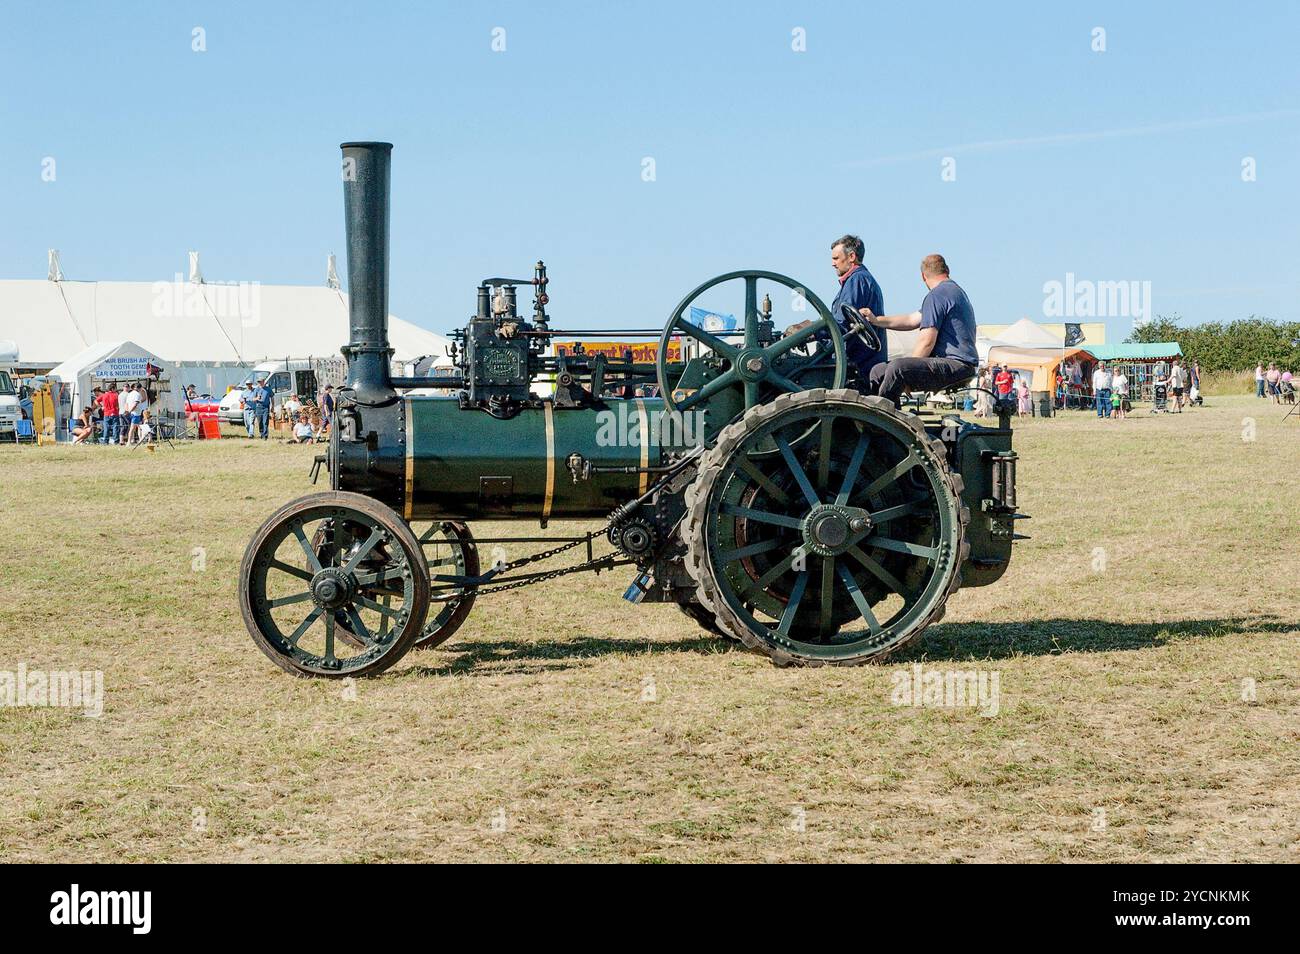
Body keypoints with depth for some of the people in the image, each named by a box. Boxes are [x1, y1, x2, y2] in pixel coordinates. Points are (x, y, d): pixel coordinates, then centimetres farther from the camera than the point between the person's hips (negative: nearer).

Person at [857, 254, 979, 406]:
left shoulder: (937, 295, -11)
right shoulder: (955, 291, 23)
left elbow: (927, 342, -17)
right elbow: (912, 320, 24)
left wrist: (907, 376, -10)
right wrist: (876, 320, 22)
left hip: (956, 365, -11)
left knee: (897, 367, -31)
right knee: (878, 371, 10)